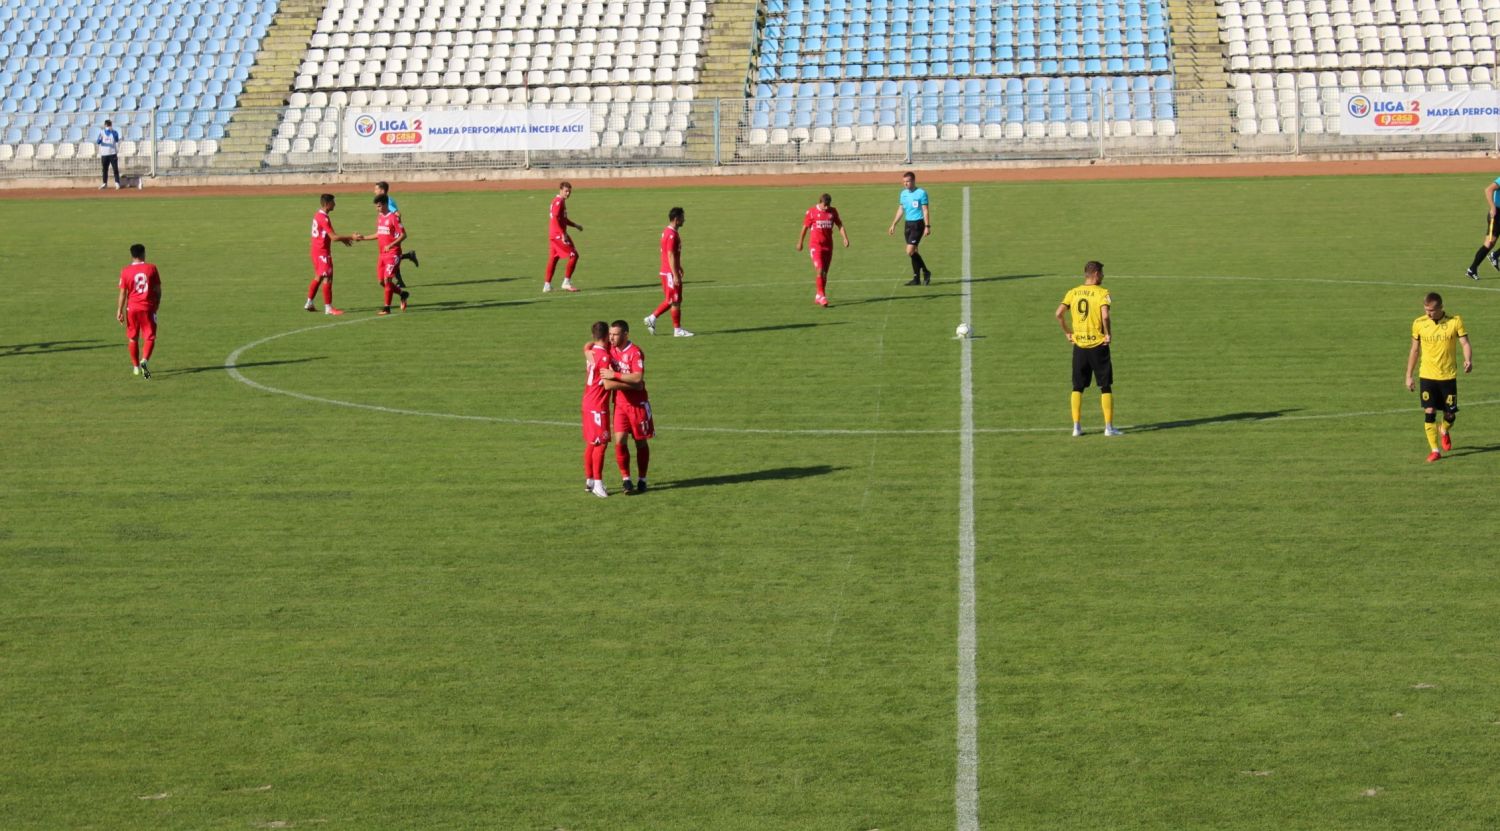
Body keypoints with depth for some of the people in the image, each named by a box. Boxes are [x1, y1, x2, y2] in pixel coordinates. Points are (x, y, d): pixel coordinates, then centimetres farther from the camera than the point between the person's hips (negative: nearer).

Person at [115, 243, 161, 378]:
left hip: (132, 308, 1)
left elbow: (123, 293, -4)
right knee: (150, 337, 0)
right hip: (148, 308, -1)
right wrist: (157, 305, 16)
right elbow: (158, 290, 2)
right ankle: (144, 360, -24)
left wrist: (119, 311, 1)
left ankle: (136, 367, 23)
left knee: (132, 338, 16)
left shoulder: (125, 271, -3)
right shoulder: (151, 268, -2)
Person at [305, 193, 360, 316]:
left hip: (316, 251, 10)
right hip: (323, 252, -10)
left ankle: (309, 303, 23)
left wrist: (343, 239, 14)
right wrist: (350, 237, -18)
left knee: (318, 277, 18)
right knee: (327, 279, -7)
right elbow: (333, 237, -22)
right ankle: (328, 308, -7)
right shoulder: (324, 218, -20)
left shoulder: (318, 216, 11)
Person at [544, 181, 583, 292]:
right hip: (558, 234, -10)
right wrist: (563, 234, -24)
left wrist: (575, 225, 18)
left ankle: (547, 285, 15)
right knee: (573, 255, -9)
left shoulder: (562, 201, 16)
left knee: (553, 258, 13)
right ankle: (566, 282, -9)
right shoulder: (559, 201, -14)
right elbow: (556, 219, -22)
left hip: (554, 235, 10)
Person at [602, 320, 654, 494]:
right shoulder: (611, 349, 4)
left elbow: (638, 378, -27)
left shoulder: (635, 353, -17)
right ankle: (626, 479, 2)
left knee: (641, 442, 7)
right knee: (620, 440, -7)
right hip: (620, 403, 5)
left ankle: (642, 481, 17)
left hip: (637, 403, -5)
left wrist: (615, 375, -26)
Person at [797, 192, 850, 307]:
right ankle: (821, 295, -14)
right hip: (815, 245, -4)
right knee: (819, 270, -15)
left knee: (825, 272, 8)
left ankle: (818, 296, 19)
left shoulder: (833, 211, 4)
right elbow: (805, 228, 3)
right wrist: (800, 243, 10)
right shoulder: (811, 212, -6)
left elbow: (840, 225, 7)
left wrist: (845, 238, -8)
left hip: (828, 245, 4)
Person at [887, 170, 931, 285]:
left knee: (910, 251, -16)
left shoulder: (921, 193, -9)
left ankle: (925, 272, -1)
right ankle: (917, 279, 13)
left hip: (918, 224, -7)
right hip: (908, 224, 7)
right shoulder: (903, 193, 11)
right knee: (913, 252, 8)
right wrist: (893, 224, 18)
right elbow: (901, 210, 20)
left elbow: (925, 210, -10)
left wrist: (927, 226, -16)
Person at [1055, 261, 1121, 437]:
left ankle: (1076, 427, 8)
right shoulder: (1102, 293, -10)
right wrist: (1107, 334, -10)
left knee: (1077, 387, 11)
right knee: (1106, 387, 5)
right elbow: (1105, 316, -24)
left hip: (1079, 345, 4)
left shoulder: (1073, 292, 4)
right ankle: (1109, 427, 4)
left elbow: (1059, 313, -4)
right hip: (1098, 344, -4)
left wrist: (1067, 333, 7)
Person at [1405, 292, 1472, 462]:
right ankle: (1435, 450, -2)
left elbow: (1465, 343, -6)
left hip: (1448, 376, 0)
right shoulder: (1419, 323, -1)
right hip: (1427, 376, 0)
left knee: (1450, 414, 5)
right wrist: (1408, 376, 9)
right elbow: (1414, 350, 9)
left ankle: (1444, 432, 39)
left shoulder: (1455, 321, -6)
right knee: (1429, 412, -10)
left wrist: (1468, 360, -27)